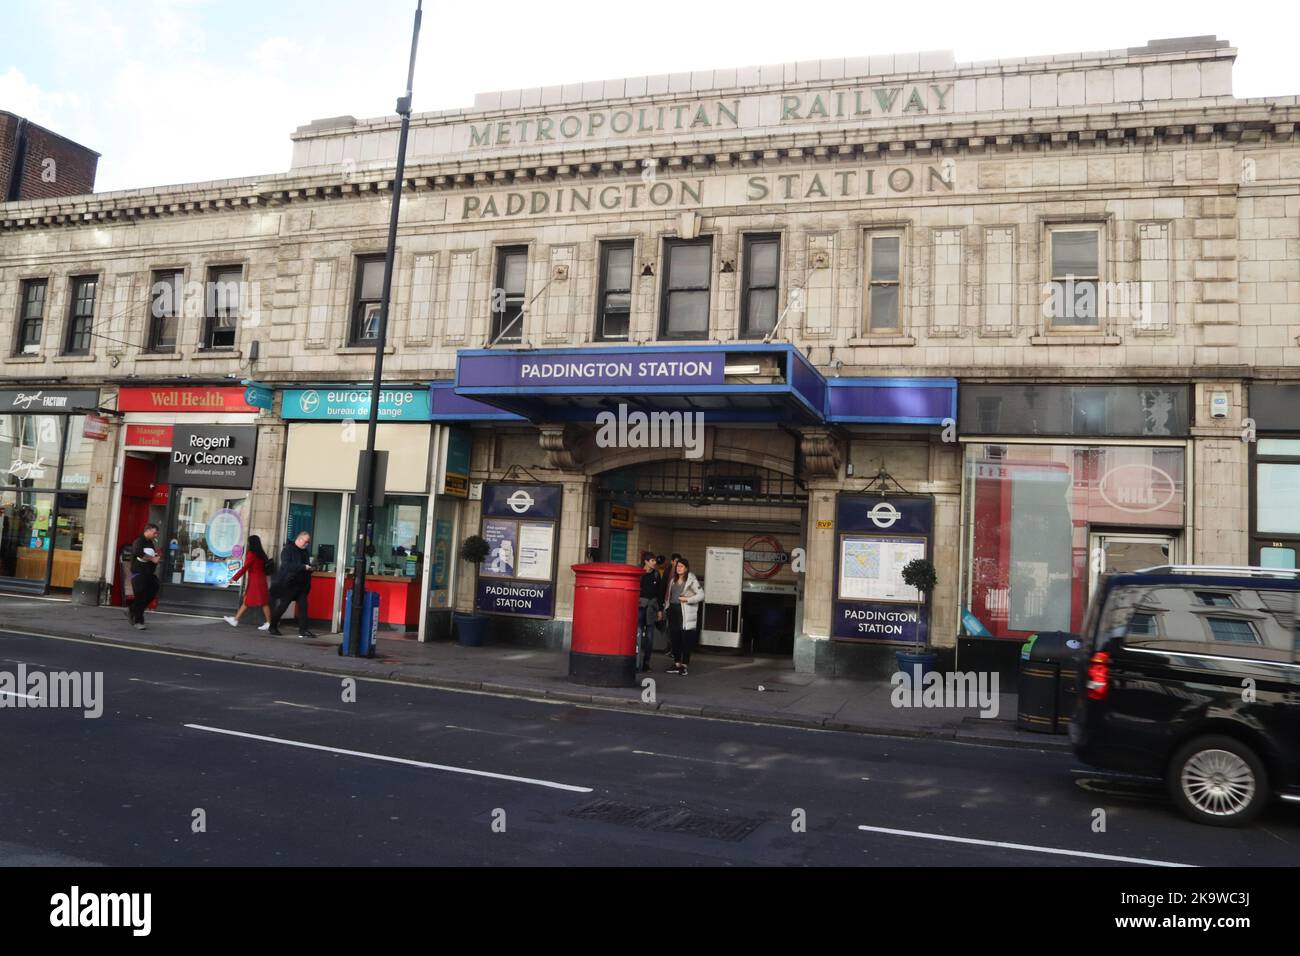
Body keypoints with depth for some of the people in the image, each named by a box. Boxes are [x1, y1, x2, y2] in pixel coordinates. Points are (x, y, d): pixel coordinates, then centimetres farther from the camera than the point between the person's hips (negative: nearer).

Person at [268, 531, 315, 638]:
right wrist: (303, 567, -26)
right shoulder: (288, 550, -9)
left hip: (301, 584, 6)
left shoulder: (305, 552, 12)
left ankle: (303, 630, 3)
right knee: (283, 606, 2)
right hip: (288, 584, -6)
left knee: (303, 606, -1)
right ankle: (272, 627, 19)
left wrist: (309, 568, 1)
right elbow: (287, 565, -22)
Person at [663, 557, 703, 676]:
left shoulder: (692, 580, -4)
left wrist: (687, 599, -13)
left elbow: (701, 595, -9)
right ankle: (676, 664, 17)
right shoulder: (673, 580, 16)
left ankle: (684, 666, 2)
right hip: (673, 611, 6)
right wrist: (667, 606, 11)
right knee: (675, 638, 8)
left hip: (686, 613, -6)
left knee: (686, 640, -3)